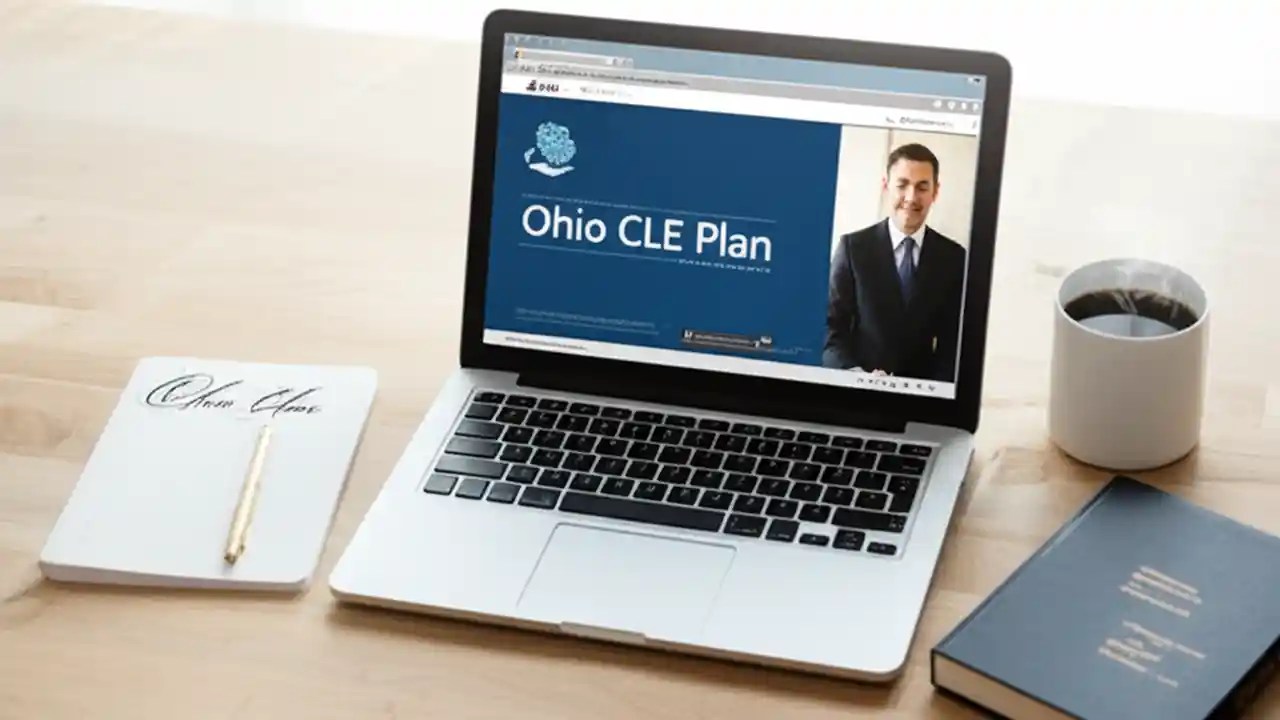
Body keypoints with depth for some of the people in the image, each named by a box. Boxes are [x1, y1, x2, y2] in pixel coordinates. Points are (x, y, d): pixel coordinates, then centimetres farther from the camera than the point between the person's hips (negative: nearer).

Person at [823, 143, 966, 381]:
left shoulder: (953, 258, 6)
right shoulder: (853, 246, 1)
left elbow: (954, 339, 6)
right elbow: (832, 327, -1)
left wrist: (936, 391, -12)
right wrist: (857, 376, -18)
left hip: (922, 390, 1)